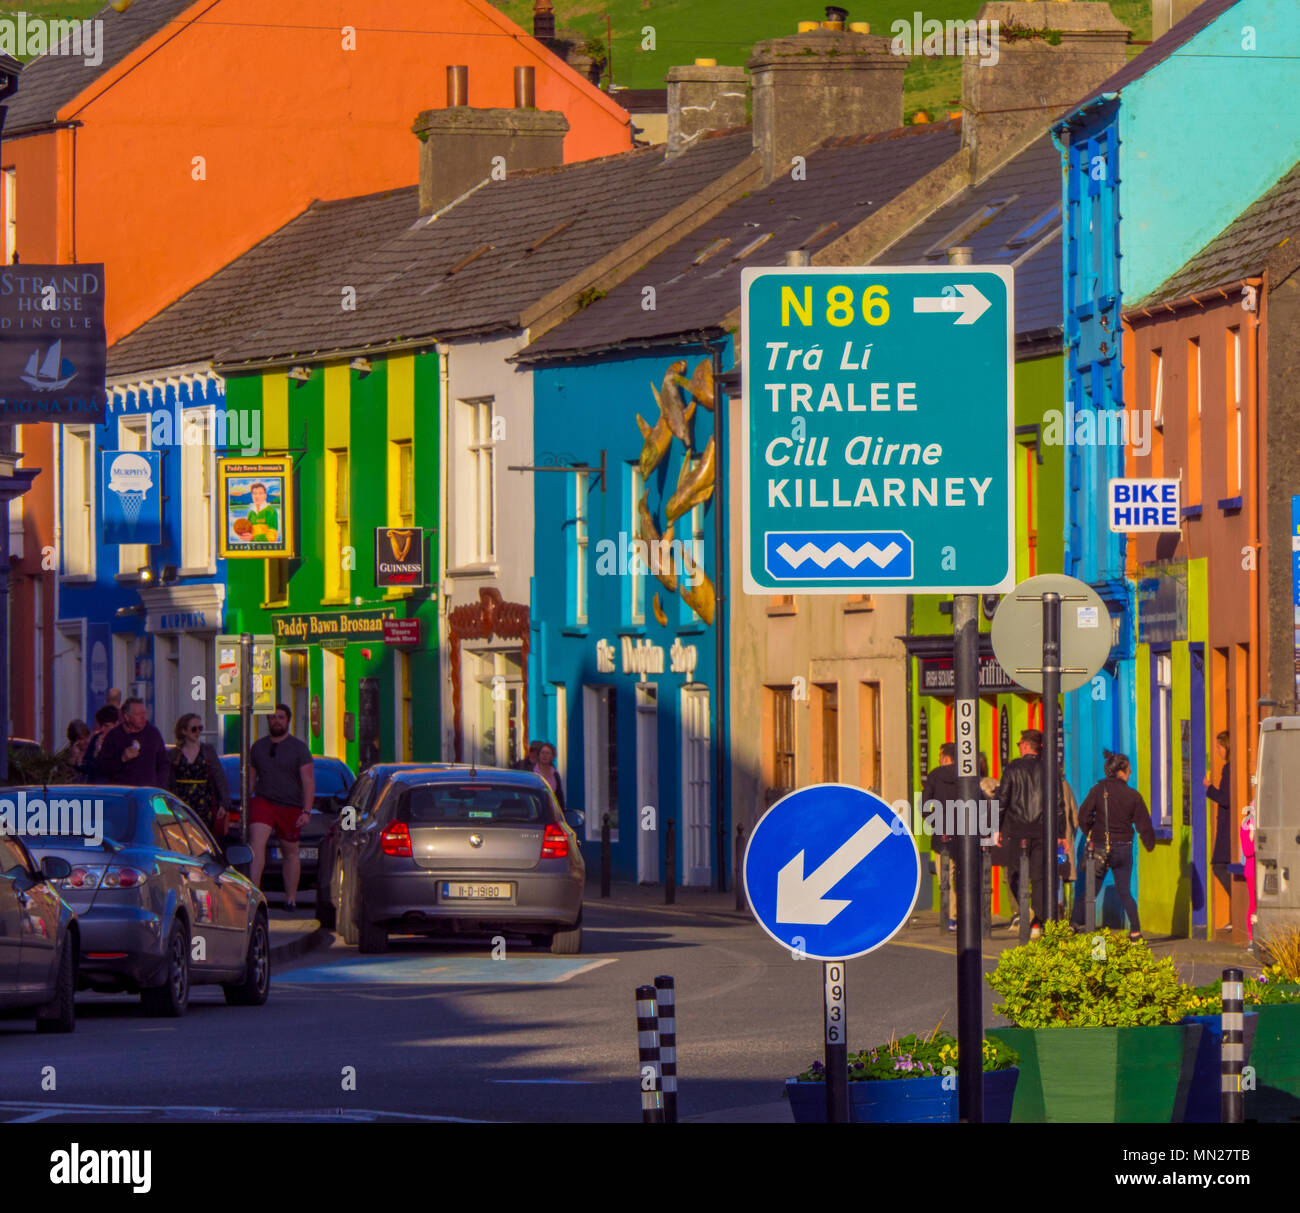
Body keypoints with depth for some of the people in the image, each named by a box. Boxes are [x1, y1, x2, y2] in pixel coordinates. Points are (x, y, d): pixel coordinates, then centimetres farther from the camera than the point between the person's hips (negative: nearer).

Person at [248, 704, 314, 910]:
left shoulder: (299, 748, -1)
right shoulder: (258, 746, 9)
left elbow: (308, 781, -4)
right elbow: (251, 777, 17)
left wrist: (306, 811, -13)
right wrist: (245, 805, 12)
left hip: (290, 806, -1)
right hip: (263, 802, 1)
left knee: (290, 853, 8)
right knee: (256, 843, -19)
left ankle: (291, 898, 18)